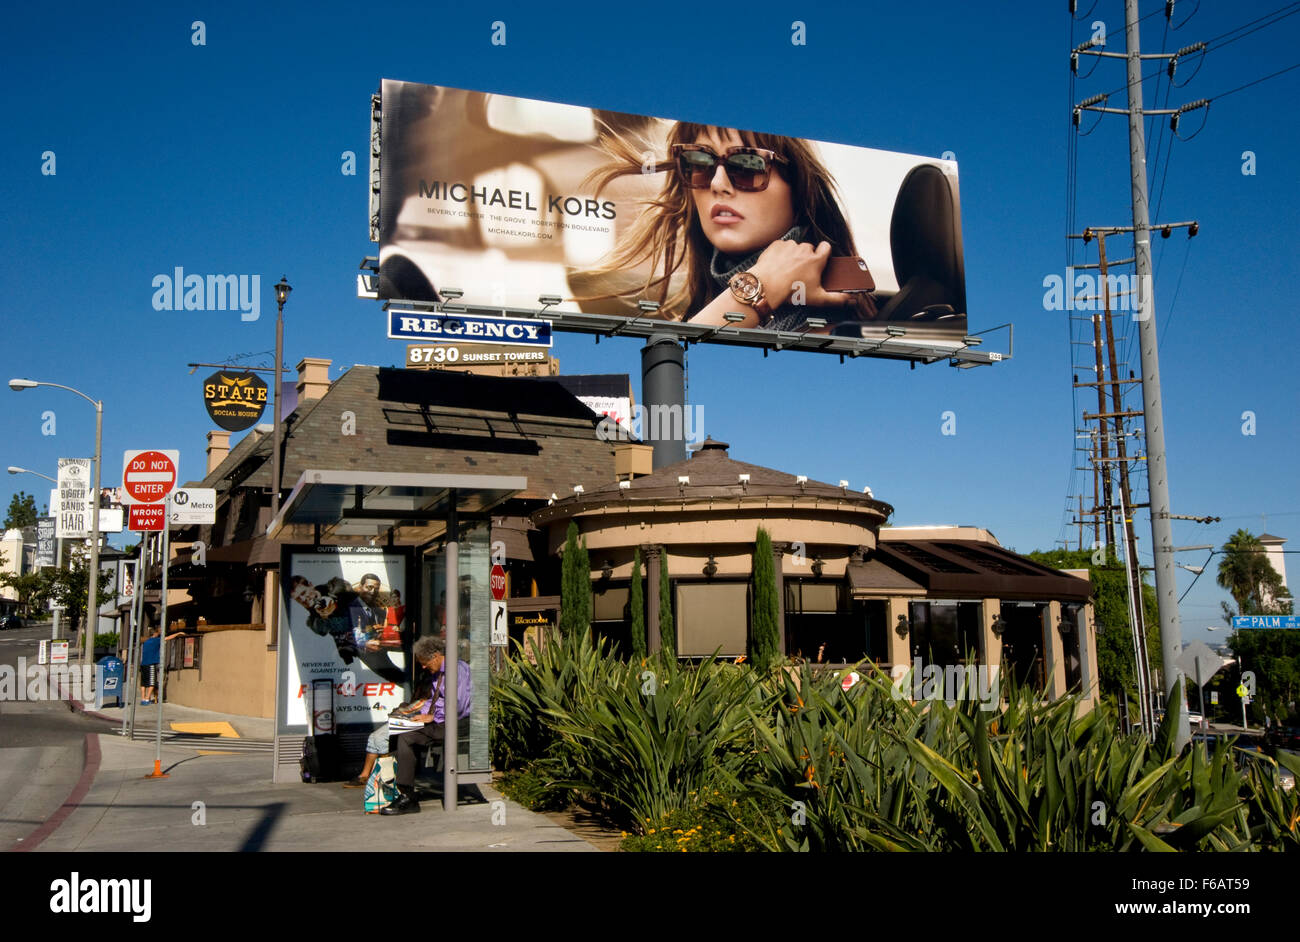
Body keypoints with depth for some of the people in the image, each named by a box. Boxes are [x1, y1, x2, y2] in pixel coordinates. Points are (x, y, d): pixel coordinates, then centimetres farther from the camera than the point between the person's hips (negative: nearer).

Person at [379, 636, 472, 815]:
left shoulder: (458, 668, -13)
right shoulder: (437, 672, 19)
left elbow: (457, 706, -21)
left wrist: (432, 716, -14)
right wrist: (422, 713, 8)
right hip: (438, 720, 10)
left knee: (407, 737, -21)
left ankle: (407, 798, -19)